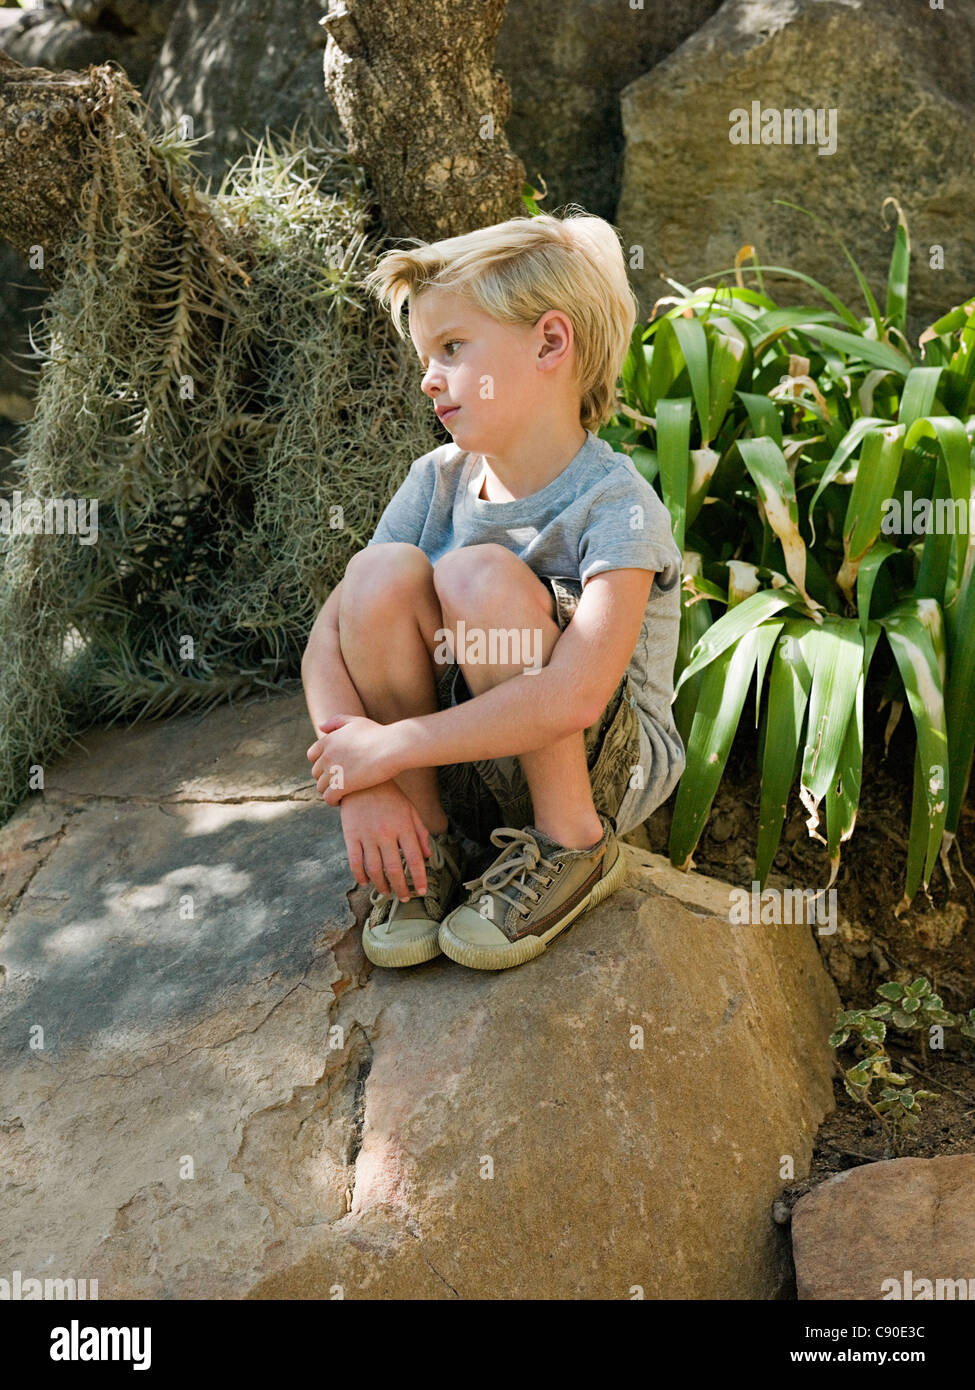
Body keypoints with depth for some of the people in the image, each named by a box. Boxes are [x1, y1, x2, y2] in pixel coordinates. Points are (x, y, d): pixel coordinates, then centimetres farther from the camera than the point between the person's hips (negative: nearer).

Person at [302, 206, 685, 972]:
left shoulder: (616, 504, -20)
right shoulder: (438, 482, -3)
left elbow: (572, 697, -35)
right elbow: (328, 637, -8)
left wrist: (387, 747, -29)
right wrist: (362, 783, -23)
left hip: (604, 764, -4)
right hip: (470, 763, 5)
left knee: (478, 575, -29)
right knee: (382, 573, -21)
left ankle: (573, 846, -11)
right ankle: (431, 845, -6)